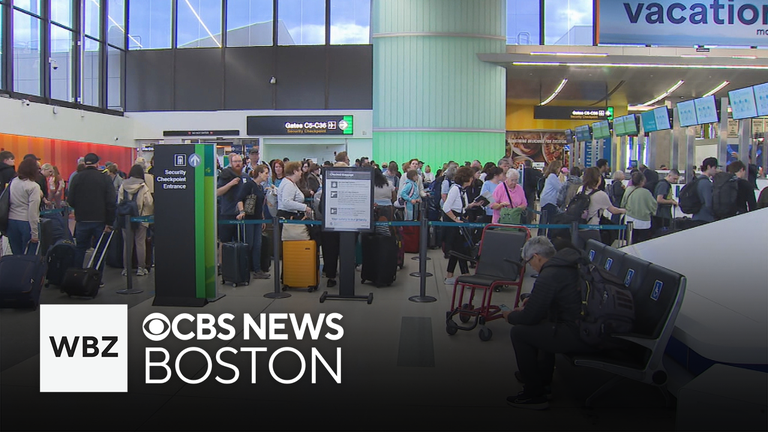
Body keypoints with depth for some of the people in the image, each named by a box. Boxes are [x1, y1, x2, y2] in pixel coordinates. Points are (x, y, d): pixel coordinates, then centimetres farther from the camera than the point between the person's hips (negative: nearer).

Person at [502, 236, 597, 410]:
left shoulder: (548, 277, -15)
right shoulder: (573, 263, 14)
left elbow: (529, 317, -11)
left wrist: (509, 315, 9)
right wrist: (533, 300, 28)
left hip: (580, 337, -10)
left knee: (519, 332, -2)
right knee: (544, 322, 32)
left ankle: (534, 394, 8)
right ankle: (542, 379, 41)